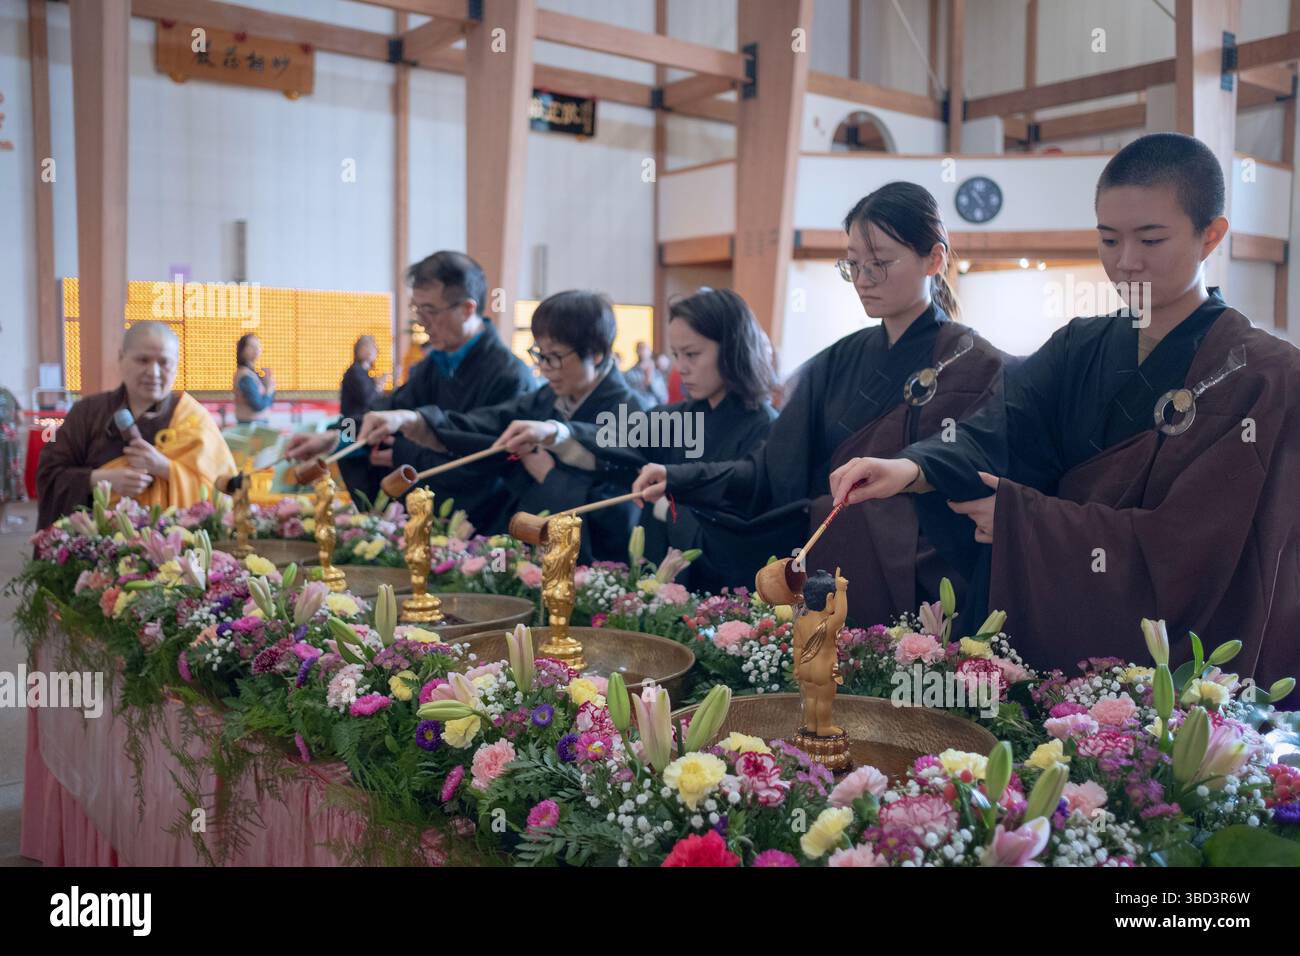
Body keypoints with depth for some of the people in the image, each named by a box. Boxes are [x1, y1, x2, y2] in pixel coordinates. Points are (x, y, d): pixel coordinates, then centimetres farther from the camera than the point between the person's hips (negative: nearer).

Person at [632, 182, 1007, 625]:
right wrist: (679, 479, -15)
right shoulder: (835, 365, 7)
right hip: (825, 588, 4)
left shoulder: (976, 368, -8)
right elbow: (776, 469, -1)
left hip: (915, 605, -4)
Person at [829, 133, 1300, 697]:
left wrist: (1022, 518, -19)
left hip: (1184, 670, -4)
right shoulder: (1078, 351, 6)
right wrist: (913, 468, -31)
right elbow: (999, 432, -11)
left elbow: (1188, 543, -18)